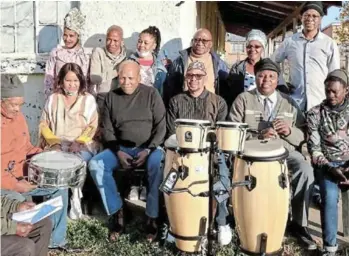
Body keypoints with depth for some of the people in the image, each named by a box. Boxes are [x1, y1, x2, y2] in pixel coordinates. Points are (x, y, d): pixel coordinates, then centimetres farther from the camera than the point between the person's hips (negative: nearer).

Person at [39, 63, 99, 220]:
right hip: (57, 145, 2)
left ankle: (76, 198, -16)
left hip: (83, 145, -1)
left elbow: (92, 127, 0)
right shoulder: (53, 99, 13)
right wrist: (54, 142, -7)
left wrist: (78, 142, -14)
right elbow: (44, 125, 10)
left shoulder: (88, 99, 7)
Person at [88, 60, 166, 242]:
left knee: (157, 165, -35)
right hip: (121, 148, 3)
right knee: (95, 164, -22)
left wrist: (148, 150, -17)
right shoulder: (112, 97, 7)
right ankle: (116, 213, -11)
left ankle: (152, 218, -20)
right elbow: (107, 129, 5)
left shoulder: (151, 94, -1)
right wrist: (118, 152, -10)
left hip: (149, 147, -3)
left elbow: (161, 126, -5)